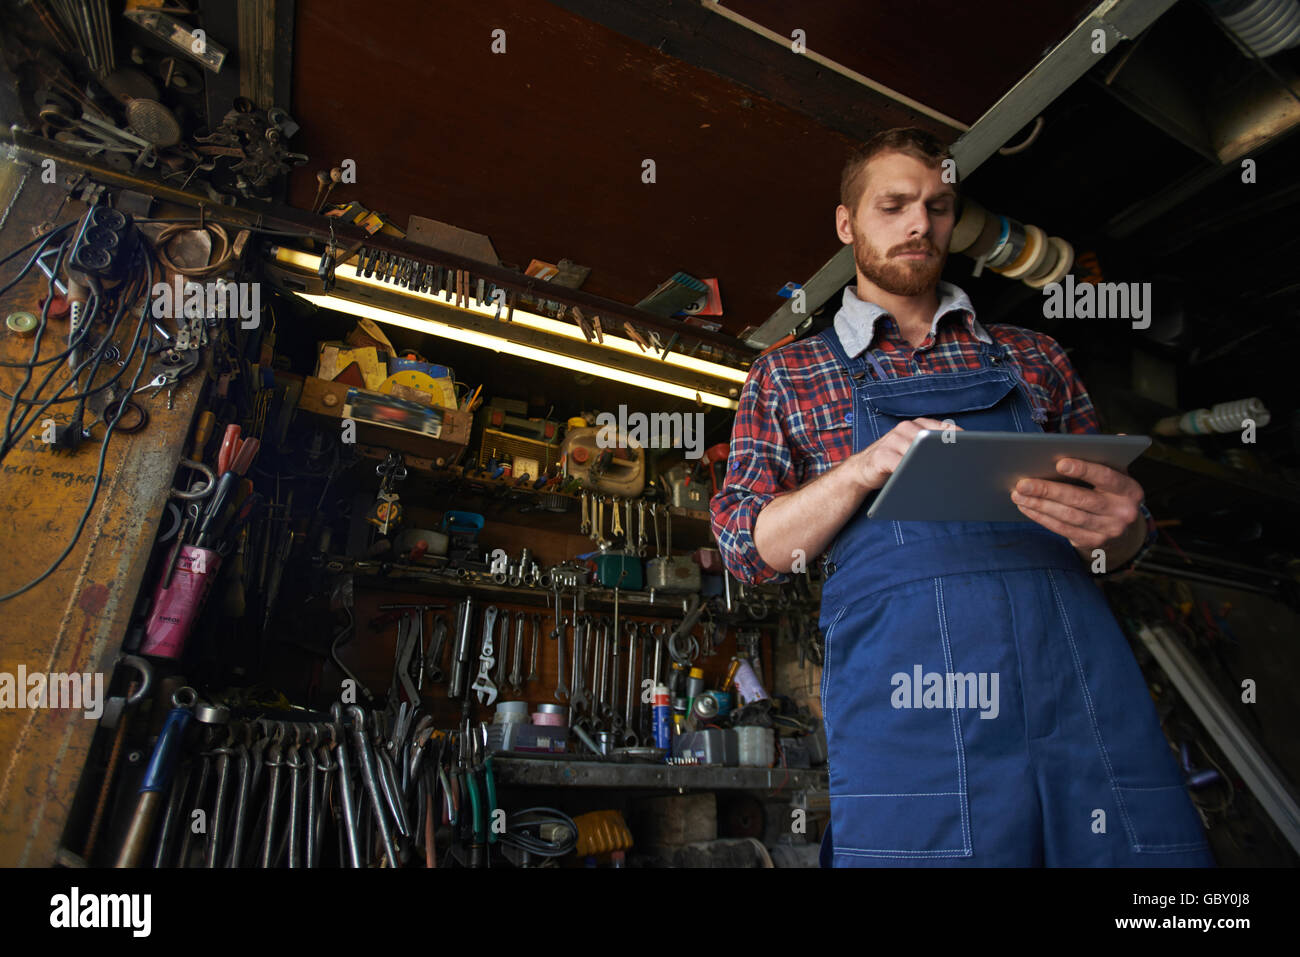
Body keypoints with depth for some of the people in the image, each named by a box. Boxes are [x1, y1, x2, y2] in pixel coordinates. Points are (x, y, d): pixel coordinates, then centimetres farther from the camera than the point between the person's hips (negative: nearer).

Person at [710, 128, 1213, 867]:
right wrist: (864, 469, -12)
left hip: (1078, 662, 4)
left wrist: (1116, 524, -6)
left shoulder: (1034, 357, 19)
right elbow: (749, 547, 3)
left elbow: (1121, 544, 19)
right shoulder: (788, 374, 12)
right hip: (904, 685, -2)